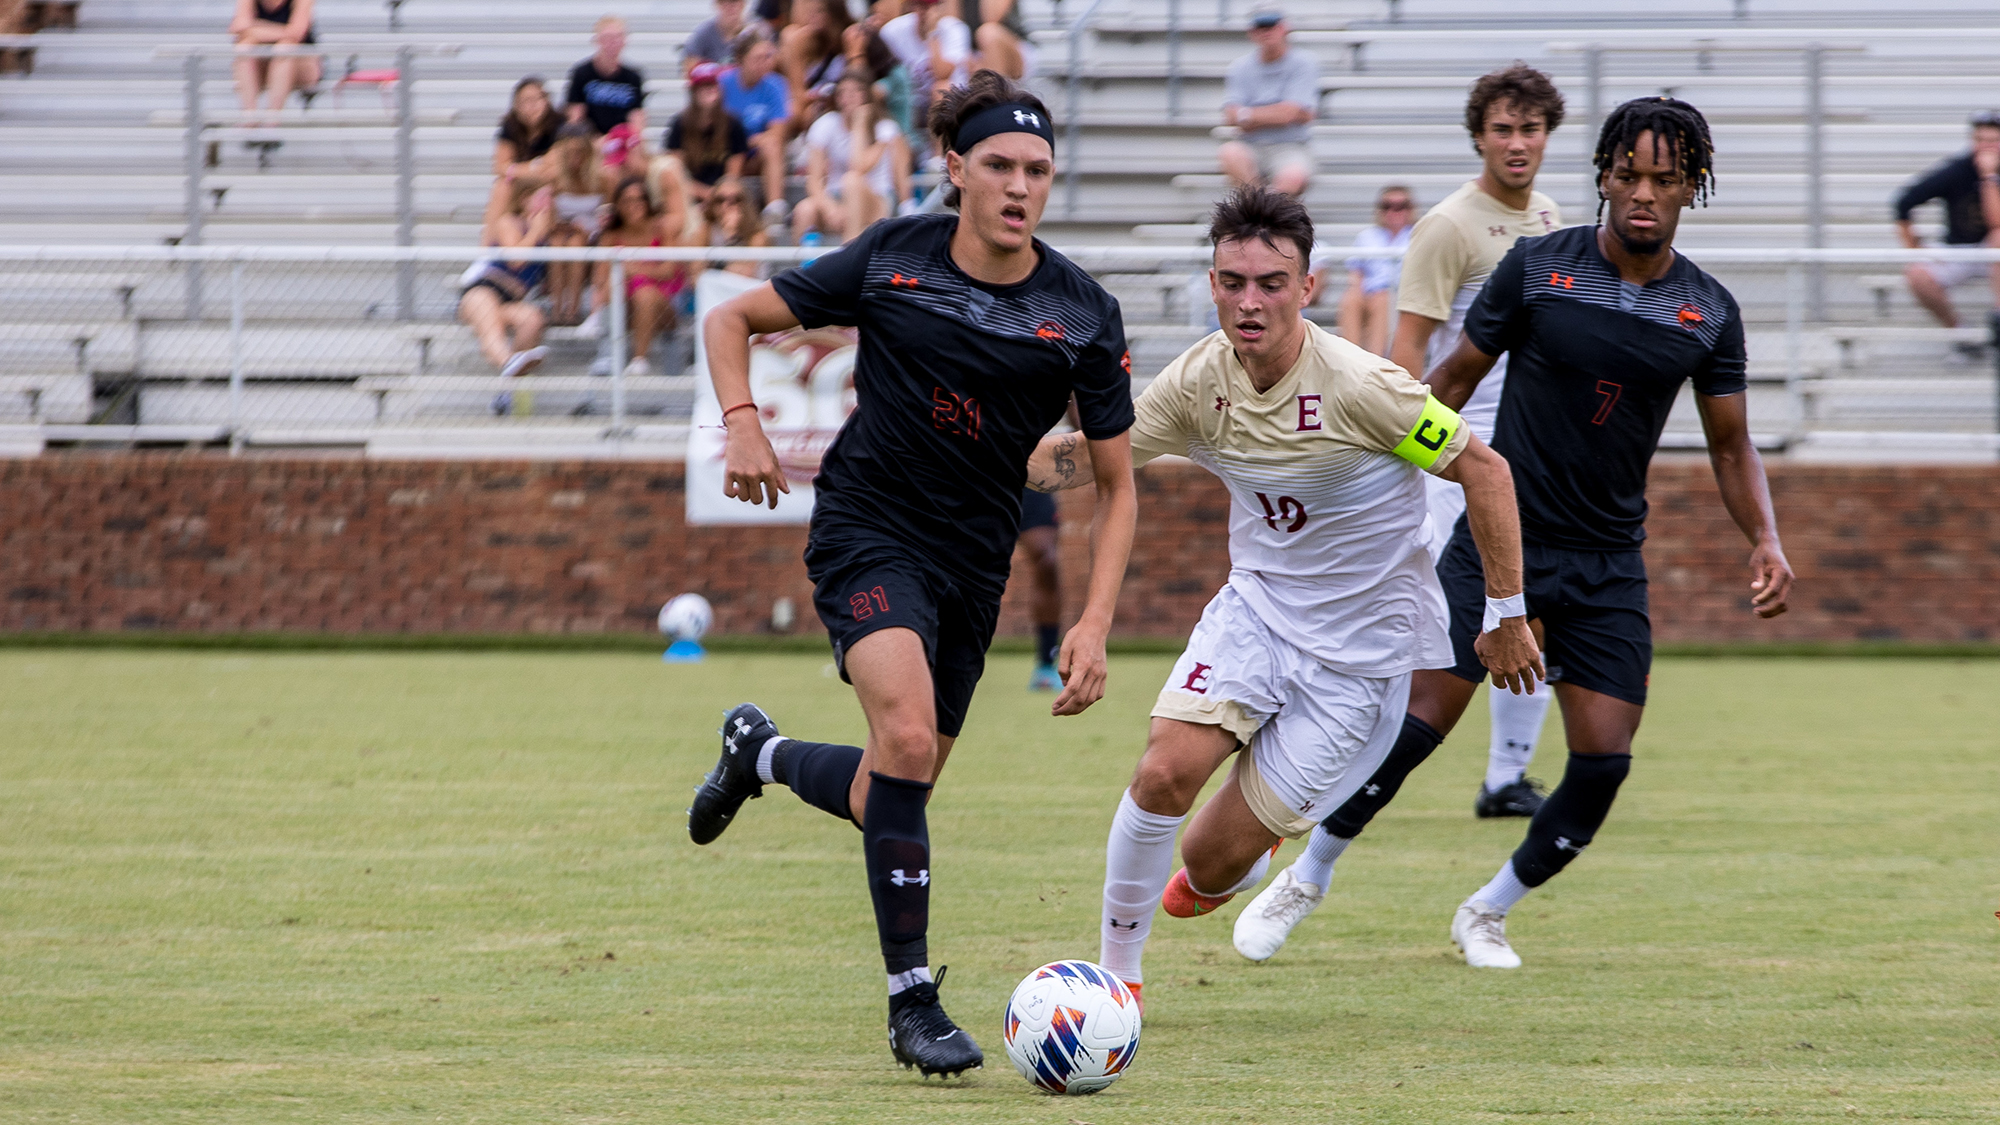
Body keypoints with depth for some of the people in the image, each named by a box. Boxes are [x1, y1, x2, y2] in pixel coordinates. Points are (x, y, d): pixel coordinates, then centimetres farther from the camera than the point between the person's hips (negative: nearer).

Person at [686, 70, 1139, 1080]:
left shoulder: (1085, 315, -4)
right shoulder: (893, 258, -7)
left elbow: (1115, 485, 3)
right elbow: (731, 319, 4)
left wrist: (1095, 624, -8)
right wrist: (742, 422, -15)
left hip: (972, 561, 4)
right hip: (867, 530, -4)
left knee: (888, 801, 9)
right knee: (909, 733, -28)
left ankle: (759, 751, 44)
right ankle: (911, 1000, -20)